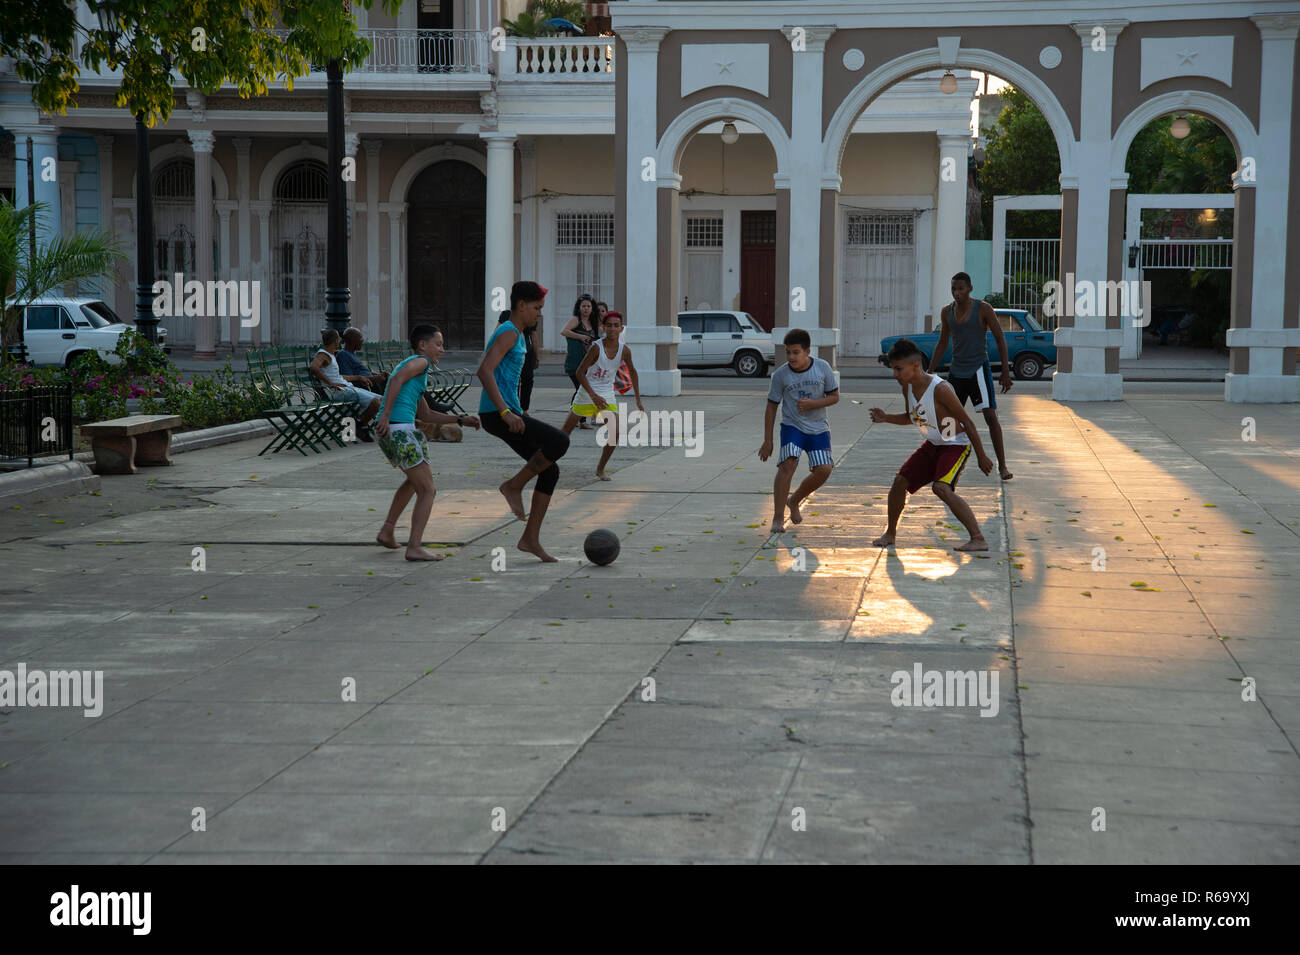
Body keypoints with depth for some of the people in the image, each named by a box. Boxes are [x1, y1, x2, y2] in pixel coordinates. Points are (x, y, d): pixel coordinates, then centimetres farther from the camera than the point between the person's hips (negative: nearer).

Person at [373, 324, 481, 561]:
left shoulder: (409, 364, 29)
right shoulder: (419, 361, 1)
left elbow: (425, 414, 30)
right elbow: (397, 379, -21)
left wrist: (461, 420, 25)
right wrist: (386, 416, -27)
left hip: (387, 433, 10)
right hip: (400, 430, -10)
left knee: (415, 480, 31)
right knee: (427, 490, -4)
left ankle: (387, 531, 33)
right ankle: (415, 547, -12)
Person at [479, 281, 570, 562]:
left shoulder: (515, 334, 22)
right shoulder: (509, 333, -10)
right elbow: (484, 371, -24)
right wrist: (505, 412, -30)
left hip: (508, 414, 10)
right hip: (496, 413, -10)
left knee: (550, 471, 7)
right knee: (560, 441, -24)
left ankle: (531, 539, 10)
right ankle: (514, 486, -7)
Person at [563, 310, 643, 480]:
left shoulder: (624, 351, -5)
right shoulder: (596, 348, -18)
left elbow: (632, 372, 12)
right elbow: (580, 372, -16)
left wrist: (638, 401, 14)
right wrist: (593, 396, -25)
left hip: (607, 395, 3)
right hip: (587, 392, -3)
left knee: (615, 433, -13)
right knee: (566, 431, 5)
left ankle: (600, 469, 5)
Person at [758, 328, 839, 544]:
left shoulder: (823, 368, -7)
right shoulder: (781, 374, -9)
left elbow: (834, 396, 1)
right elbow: (772, 406, -2)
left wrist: (812, 403, -18)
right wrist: (767, 441, -3)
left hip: (818, 428, 2)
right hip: (792, 427, -2)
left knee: (823, 470, -8)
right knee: (787, 464, -23)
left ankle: (794, 500, 22)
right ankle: (778, 520, -23)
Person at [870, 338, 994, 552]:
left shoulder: (940, 389, -28)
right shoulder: (907, 387, -5)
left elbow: (967, 422, -21)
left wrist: (981, 456, -17)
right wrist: (885, 418, -4)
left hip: (956, 445, -8)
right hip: (932, 445, 8)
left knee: (941, 488, -27)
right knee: (900, 481, 5)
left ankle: (978, 539, -26)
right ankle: (890, 533, 25)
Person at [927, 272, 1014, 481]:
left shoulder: (983, 309, -9)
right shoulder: (947, 312, 5)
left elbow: (1000, 339, -5)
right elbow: (942, 343, 16)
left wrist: (1005, 372, -8)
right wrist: (929, 372, 13)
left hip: (978, 369, -5)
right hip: (956, 370, 5)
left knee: (991, 416, -12)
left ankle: (1002, 465, -10)